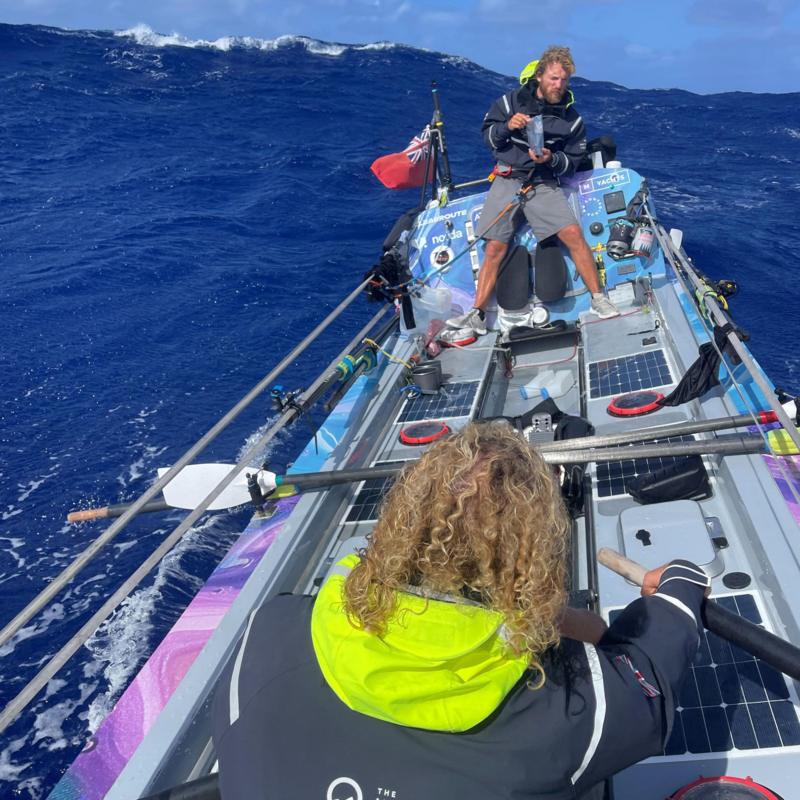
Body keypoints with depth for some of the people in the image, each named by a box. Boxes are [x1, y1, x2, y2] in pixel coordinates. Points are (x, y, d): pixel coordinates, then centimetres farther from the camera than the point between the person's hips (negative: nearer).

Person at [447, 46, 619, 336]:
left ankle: (598, 299, -3)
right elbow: (487, 135, 6)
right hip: (507, 180, 0)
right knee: (494, 249, -7)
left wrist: (551, 159, -15)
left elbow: (573, 160, 6)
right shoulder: (511, 102, 0)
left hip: (544, 184, 0)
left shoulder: (571, 118, 1)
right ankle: (477, 315, 0)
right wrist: (507, 127, -16)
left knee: (573, 234, -17)